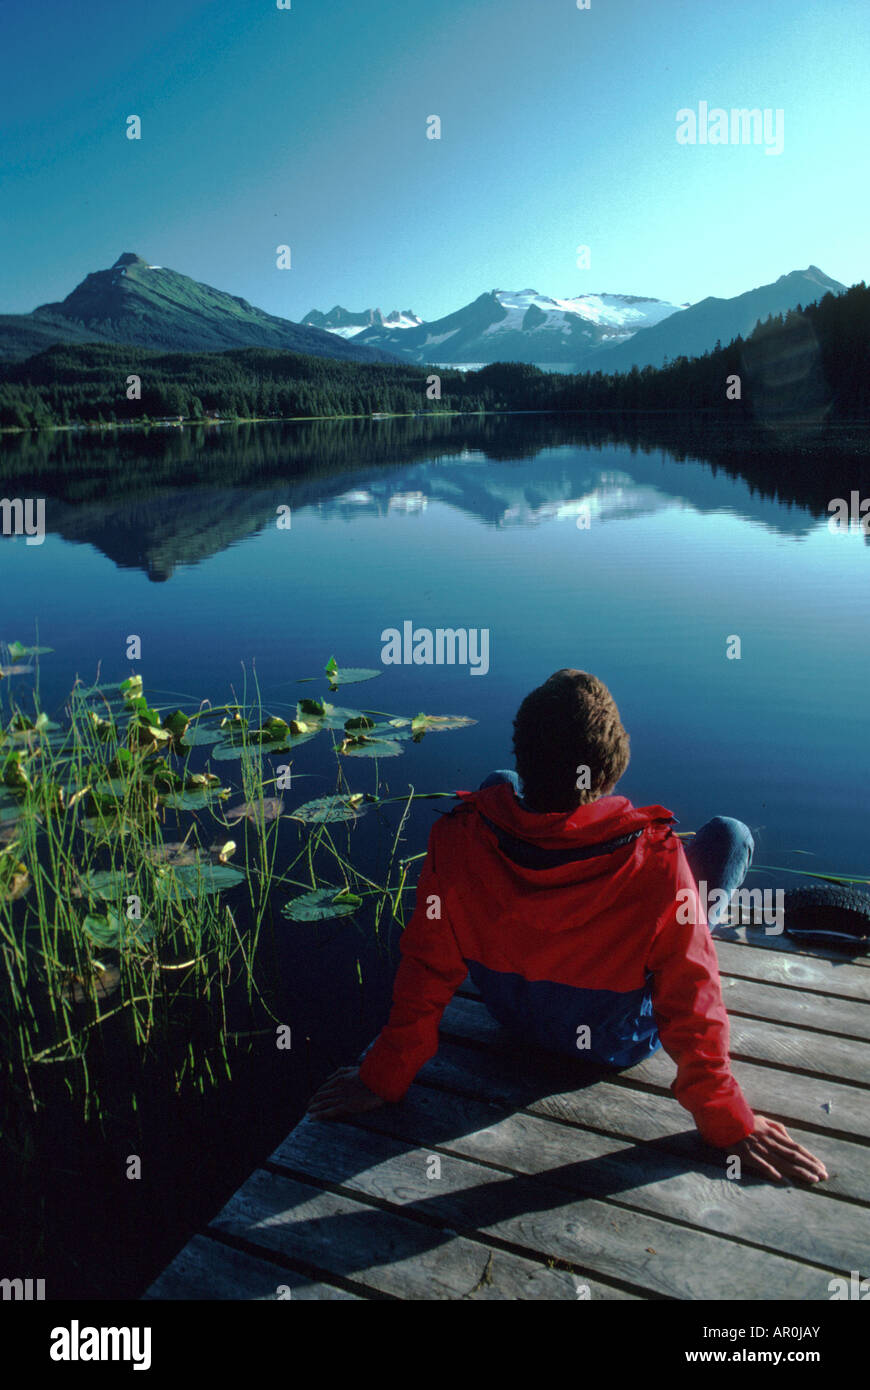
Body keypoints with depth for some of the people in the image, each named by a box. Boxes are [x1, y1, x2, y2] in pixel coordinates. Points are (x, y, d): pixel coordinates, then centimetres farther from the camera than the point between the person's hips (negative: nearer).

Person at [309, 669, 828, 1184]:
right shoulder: (657, 864, -37)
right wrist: (729, 1123, -8)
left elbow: (426, 975, -20)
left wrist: (383, 1078, -4)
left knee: (495, 786, 13)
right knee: (730, 834, 6)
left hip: (513, 1017, 2)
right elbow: (690, 1007, -26)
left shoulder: (458, 841, -32)